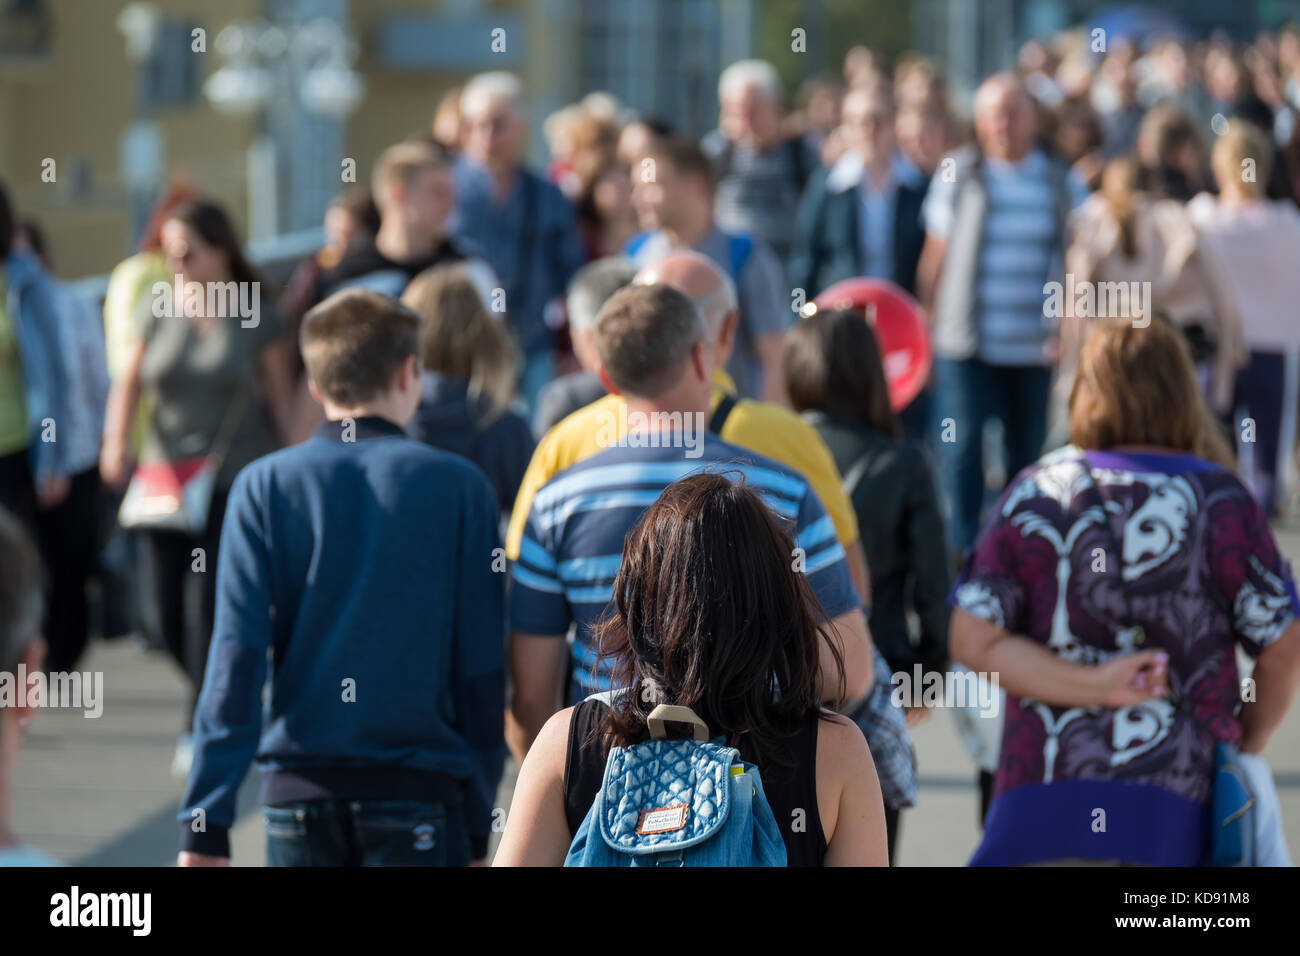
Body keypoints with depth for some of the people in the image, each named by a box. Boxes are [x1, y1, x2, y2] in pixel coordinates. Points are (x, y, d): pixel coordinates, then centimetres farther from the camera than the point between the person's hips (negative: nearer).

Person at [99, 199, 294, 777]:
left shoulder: (256, 320, -1)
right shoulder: (157, 312, 5)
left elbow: (280, 399, 5)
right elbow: (128, 383, 9)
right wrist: (116, 442, -7)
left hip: (237, 481, -3)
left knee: (210, 603, -12)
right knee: (162, 615, 1)